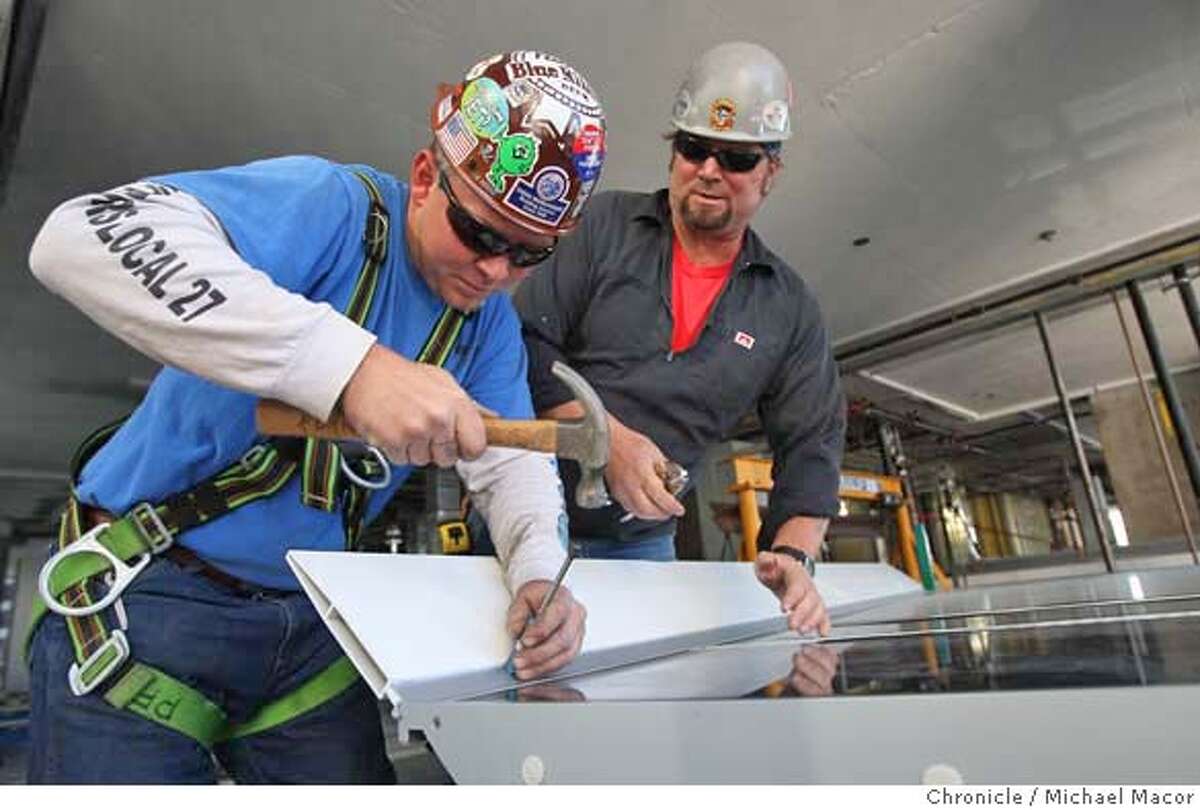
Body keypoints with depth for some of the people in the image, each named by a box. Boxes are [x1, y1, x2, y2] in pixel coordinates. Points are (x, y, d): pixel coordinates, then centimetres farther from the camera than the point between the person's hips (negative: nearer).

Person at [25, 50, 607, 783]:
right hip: (149, 593, -5)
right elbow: (82, 240, -33)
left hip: (315, 617, 6)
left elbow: (512, 460, -1)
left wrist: (540, 571, -22)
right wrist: (353, 364, -44)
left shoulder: (490, 320, 0)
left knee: (353, 771, 13)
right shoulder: (331, 206, -20)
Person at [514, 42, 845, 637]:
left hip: (642, 542, 3)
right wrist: (605, 438, -21)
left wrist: (794, 554, -14)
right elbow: (528, 341, -11)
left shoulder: (789, 307, 3)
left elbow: (811, 444, 1)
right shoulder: (607, 226, -4)